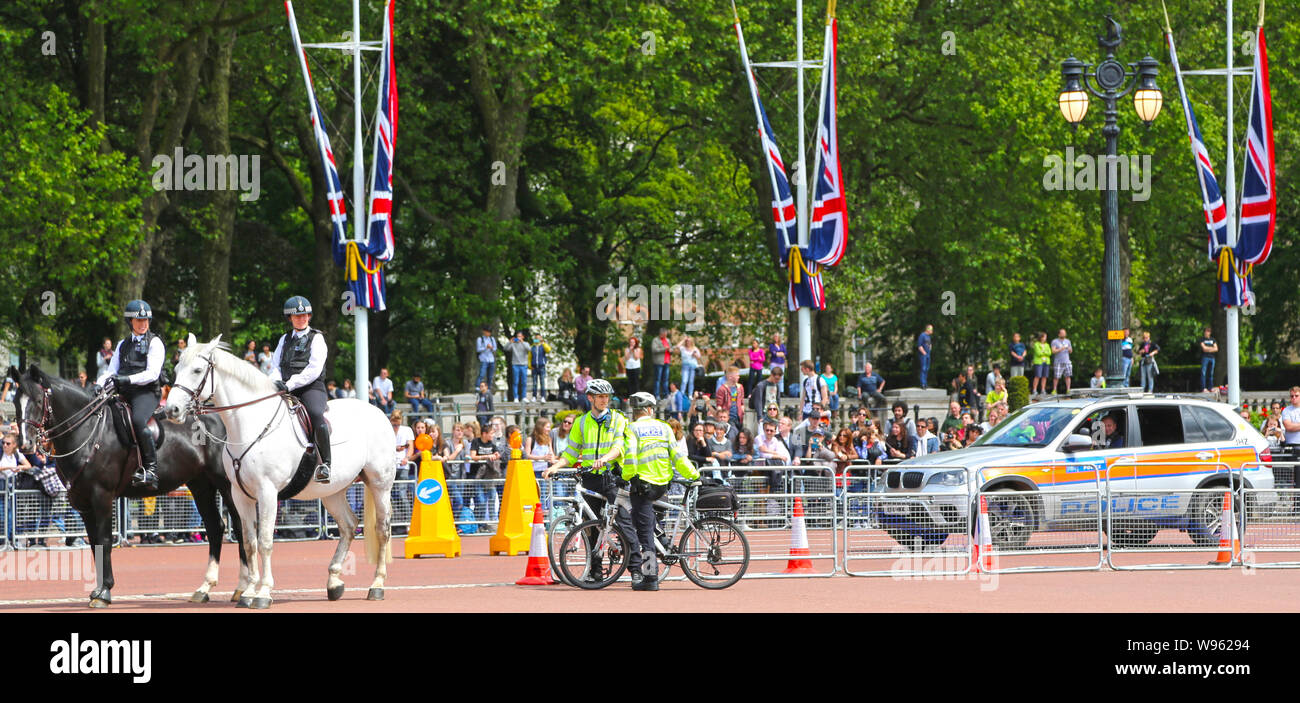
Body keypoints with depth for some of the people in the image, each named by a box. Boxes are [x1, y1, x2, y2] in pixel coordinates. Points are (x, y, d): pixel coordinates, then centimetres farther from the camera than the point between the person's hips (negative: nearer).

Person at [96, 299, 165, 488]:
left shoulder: (154, 343, 3)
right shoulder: (123, 344, 21)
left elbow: (152, 373, -9)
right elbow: (111, 371, 18)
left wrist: (128, 379, -21)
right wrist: (99, 385, -4)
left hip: (146, 393, -7)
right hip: (123, 394, 7)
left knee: (138, 420, -34)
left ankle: (151, 468, -33)